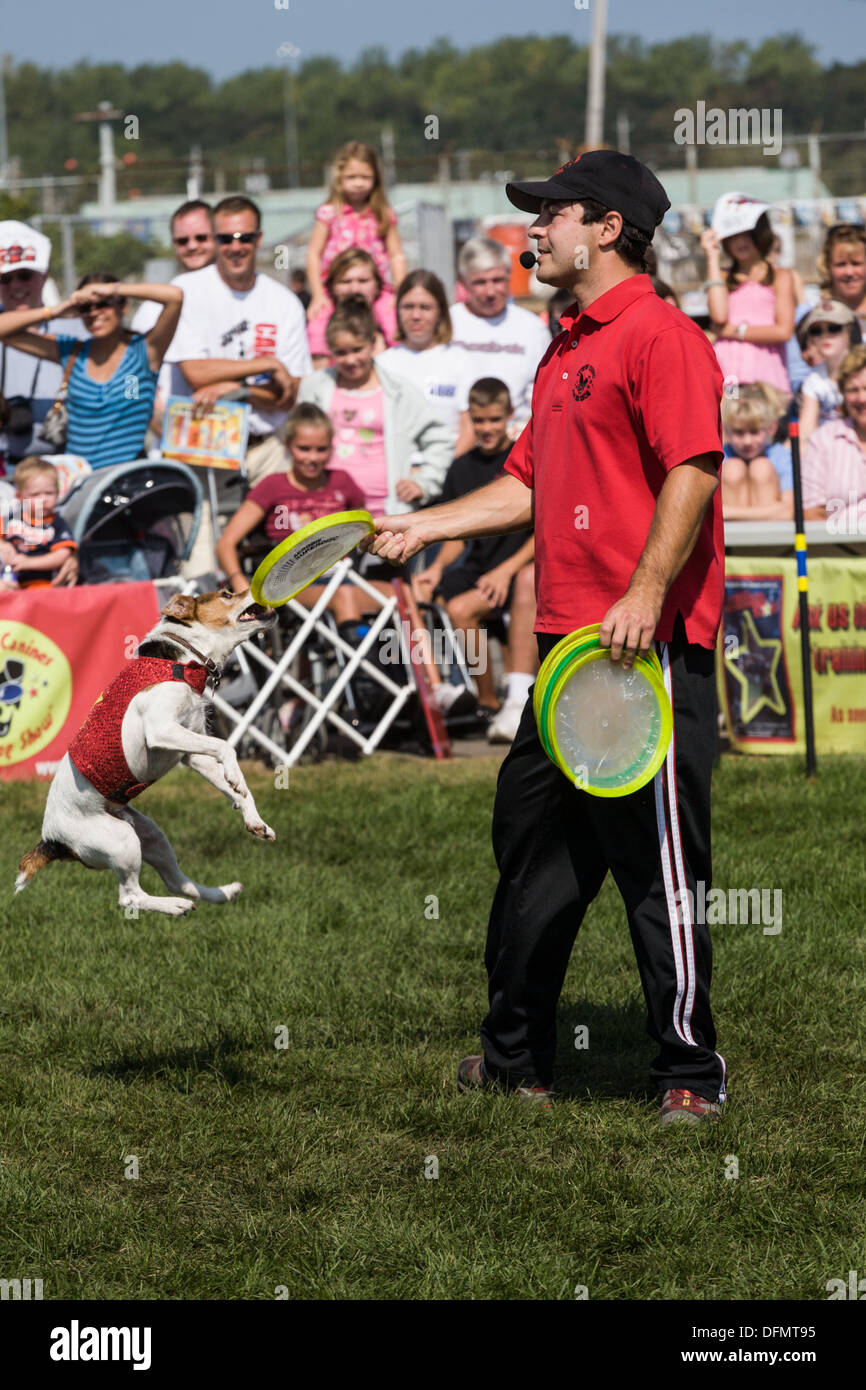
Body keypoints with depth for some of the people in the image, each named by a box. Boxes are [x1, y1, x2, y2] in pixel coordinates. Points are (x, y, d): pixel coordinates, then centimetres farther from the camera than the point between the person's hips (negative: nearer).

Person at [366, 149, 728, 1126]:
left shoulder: (659, 337, -10)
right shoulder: (565, 352, 20)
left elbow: (693, 470, -19)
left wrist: (645, 594, -27)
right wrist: (422, 526, 23)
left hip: (648, 643, -10)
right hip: (568, 642, 10)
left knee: (654, 862, -7)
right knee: (532, 844, 15)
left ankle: (690, 1074, 1)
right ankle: (516, 1057, 26)